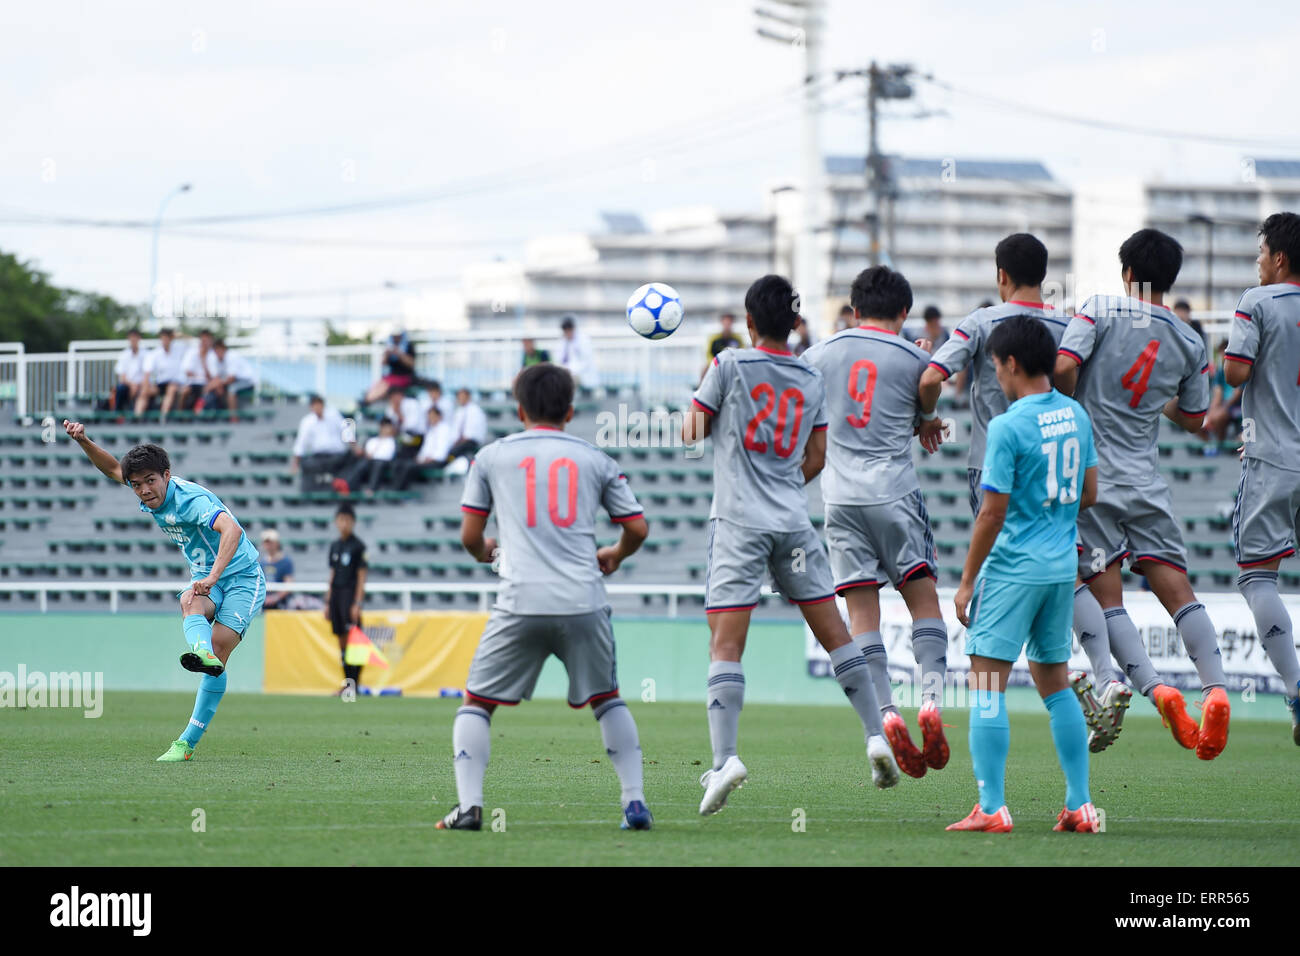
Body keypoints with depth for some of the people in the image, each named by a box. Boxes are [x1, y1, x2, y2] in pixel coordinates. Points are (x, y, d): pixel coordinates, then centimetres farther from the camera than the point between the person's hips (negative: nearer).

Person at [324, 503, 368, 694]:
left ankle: (354, 684, -10)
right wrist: (327, 602, 15)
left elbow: (361, 576, -7)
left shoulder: (358, 546, -4)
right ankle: (347, 683, 11)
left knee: (353, 639, -11)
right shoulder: (335, 546, 14)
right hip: (336, 594, 7)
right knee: (342, 641, 7)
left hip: (351, 594, -7)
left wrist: (357, 603, -13)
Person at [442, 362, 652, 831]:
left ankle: (468, 805, -6)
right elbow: (637, 528, 14)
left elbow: (469, 535, 12)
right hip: (584, 602, 2)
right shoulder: (595, 460, 13)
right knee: (607, 699, 21)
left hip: (521, 603, -2)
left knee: (476, 702, 10)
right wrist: (615, 555, 36)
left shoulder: (492, 456, 10)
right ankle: (635, 802, 11)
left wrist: (485, 553, 36)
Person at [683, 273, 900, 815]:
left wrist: (690, 421, 24)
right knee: (833, 632, 13)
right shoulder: (812, 381, 10)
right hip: (793, 521, 4)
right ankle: (876, 735, 9)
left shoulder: (730, 366, -3)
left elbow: (692, 432, 2)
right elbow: (815, 459, 14)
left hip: (738, 522, -4)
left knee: (725, 644, -9)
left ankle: (724, 757, -23)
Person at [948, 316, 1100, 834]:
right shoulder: (1075, 415, 6)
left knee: (987, 683, -4)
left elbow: (993, 513, -15)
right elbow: (1089, 493, 14)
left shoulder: (1008, 427, -15)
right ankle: (1080, 805, 14)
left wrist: (967, 581, -8)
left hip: (1014, 569, -7)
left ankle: (992, 808, -9)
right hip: (1063, 567, 7)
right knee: (1055, 684, 15)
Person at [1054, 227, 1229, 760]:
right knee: (1177, 591, 4)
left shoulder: (1101, 310, -5)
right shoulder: (1189, 344, 7)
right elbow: (1194, 420, 16)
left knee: (1105, 598, 1)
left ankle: (1154, 689, -17)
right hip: (1145, 482, 3)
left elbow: (1063, 366, -18)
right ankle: (1215, 690, -15)